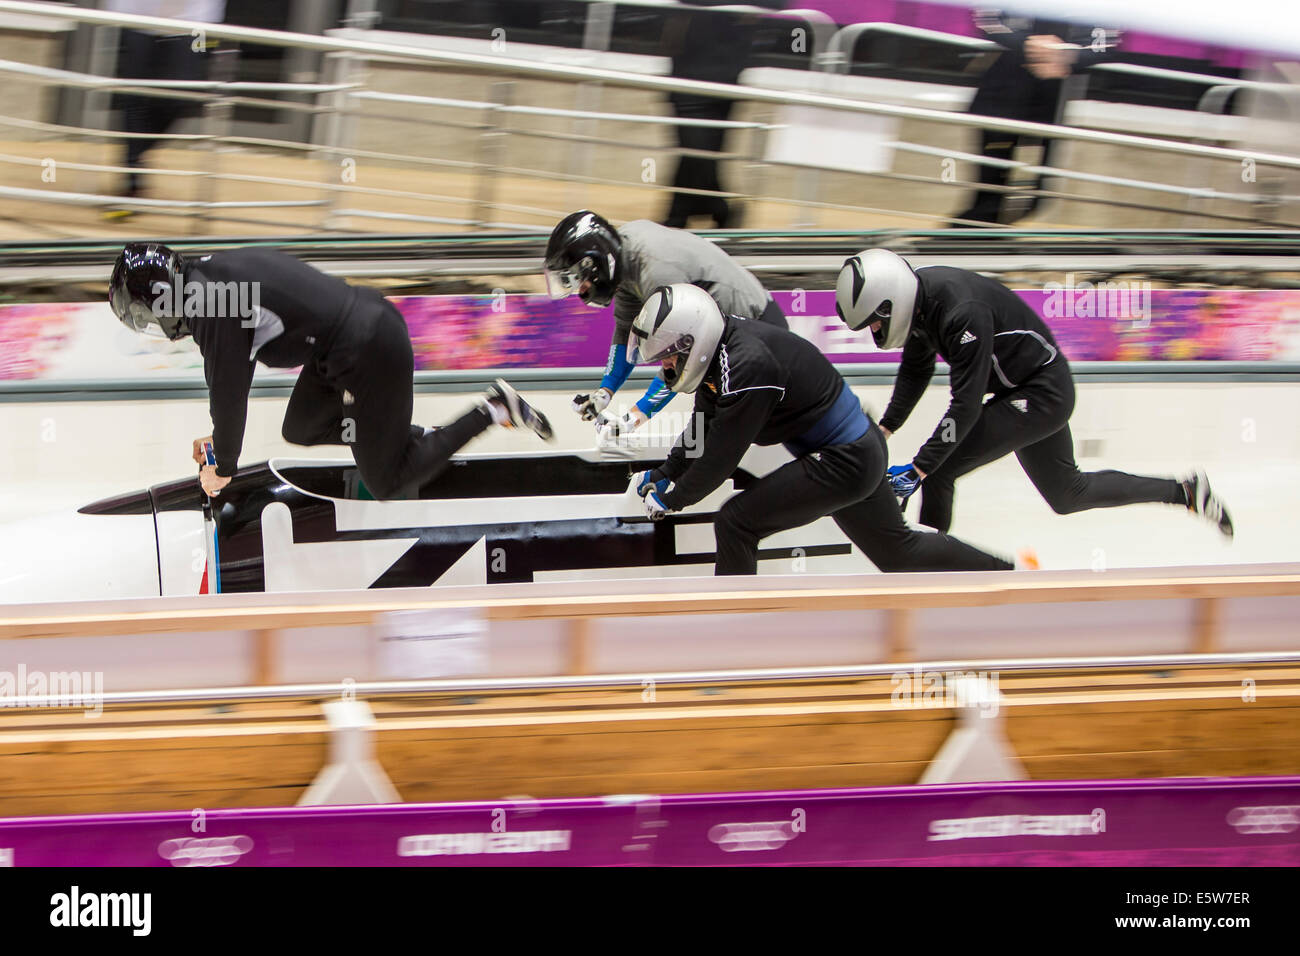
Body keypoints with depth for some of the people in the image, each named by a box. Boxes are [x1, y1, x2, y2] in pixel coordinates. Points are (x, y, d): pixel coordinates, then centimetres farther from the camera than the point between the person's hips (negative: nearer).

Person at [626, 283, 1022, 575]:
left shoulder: (746, 367, -28)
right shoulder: (723, 346, 1)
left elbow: (721, 457, -22)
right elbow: (705, 428, 14)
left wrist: (672, 499, -9)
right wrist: (664, 475, 10)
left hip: (843, 462, -10)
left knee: (736, 522, -12)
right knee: (896, 548, 24)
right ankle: (1004, 575, 38)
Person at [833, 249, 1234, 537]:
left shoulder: (961, 312, -34)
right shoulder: (917, 295, -5)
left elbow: (967, 404, -33)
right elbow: (915, 372, 12)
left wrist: (919, 467, -33)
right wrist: (885, 427, 4)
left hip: (1043, 392, -10)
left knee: (939, 470, -17)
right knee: (1067, 494, 23)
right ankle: (1185, 491, 33)